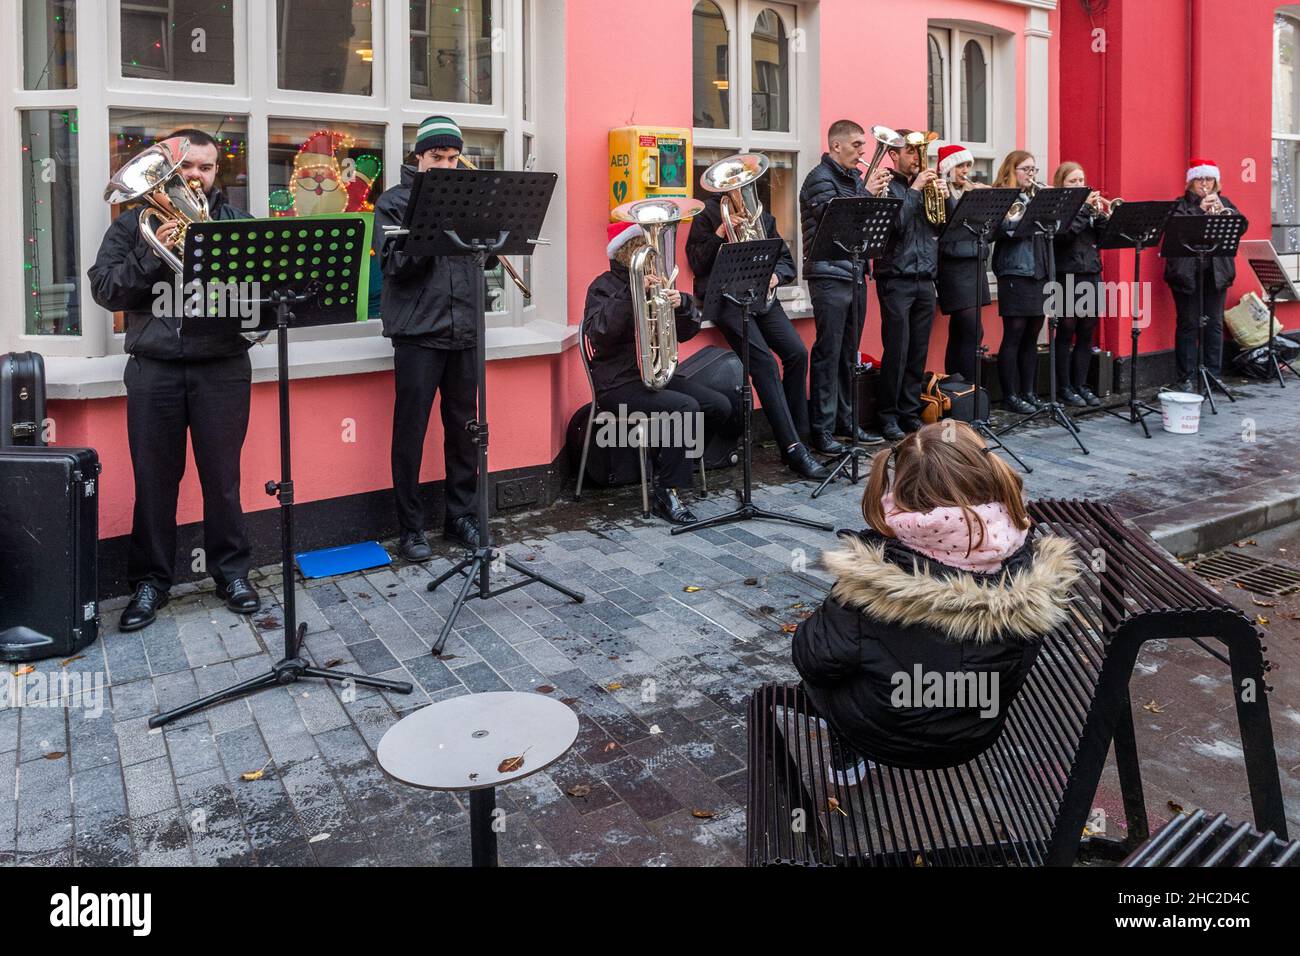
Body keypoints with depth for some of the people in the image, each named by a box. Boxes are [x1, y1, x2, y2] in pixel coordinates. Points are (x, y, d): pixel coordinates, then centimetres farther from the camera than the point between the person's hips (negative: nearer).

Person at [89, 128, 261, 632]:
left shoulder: (238, 222, 9)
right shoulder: (133, 223, 10)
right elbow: (105, 289, 1)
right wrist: (151, 256, -12)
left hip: (222, 368, 0)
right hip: (153, 369, 1)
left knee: (222, 476, 5)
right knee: (154, 479, 6)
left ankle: (232, 571, 19)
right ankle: (151, 579, 18)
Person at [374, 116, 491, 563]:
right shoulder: (394, 201, 3)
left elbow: (488, 259, 11)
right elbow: (394, 264, -9)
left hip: (464, 332, 4)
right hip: (418, 334, -4)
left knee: (463, 428, 10)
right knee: (411, 431, 0)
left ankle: (462, 516, 22)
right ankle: (410, 528, 10)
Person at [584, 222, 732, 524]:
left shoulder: (654, 282, 15)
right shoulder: (604, 286, -3)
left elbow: (686, 332, 9)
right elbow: (598, 333, -23)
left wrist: (681, 304, -12)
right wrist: (632, 293, -29)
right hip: (619, 383, -7)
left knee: (720, 407, -10)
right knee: (685, 407, -29)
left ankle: (665, 458, 9)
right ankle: (666, 496, -20)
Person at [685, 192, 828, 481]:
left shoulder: (762, 215, 18)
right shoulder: (708, 212, 5)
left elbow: (786, 261, 17)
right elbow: (697, 264, -3)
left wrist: (776, 275, -5)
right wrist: (720, 233, -15)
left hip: (761, 296, 5)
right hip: (726, 297, -5)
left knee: (797, 353, -17)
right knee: (765, 363, -22)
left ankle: (797, 436, -4)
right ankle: (793, 450, -22)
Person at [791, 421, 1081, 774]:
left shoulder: (876, 577, -32)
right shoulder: (1034, 576, -21)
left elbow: (818, 662, -22)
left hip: (879, 736, -4)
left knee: (805, 638, 20)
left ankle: (846, 755, 22)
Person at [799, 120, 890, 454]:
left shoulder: (854, 177, 17)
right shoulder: (820, 178, -7)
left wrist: (876, 194, 0)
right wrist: (866, 193, -18)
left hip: (855, 275, 8)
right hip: (830, 277, -8)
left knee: (848, 354, 13)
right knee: (828, 354, -6)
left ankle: (845, 420, 22)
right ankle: (821, 430, -2)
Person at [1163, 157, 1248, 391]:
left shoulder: (1224, 202, 15)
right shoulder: (1181, 204, 5)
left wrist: (1221, 210, -16)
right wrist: (1201, 209, -21)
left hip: (1217, 272, 3)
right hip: (1187, 273, -3)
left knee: (1214, 324, 6)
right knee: (1188, 324, -1)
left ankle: (1213, 374, 13)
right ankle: (1187, 378, 3)